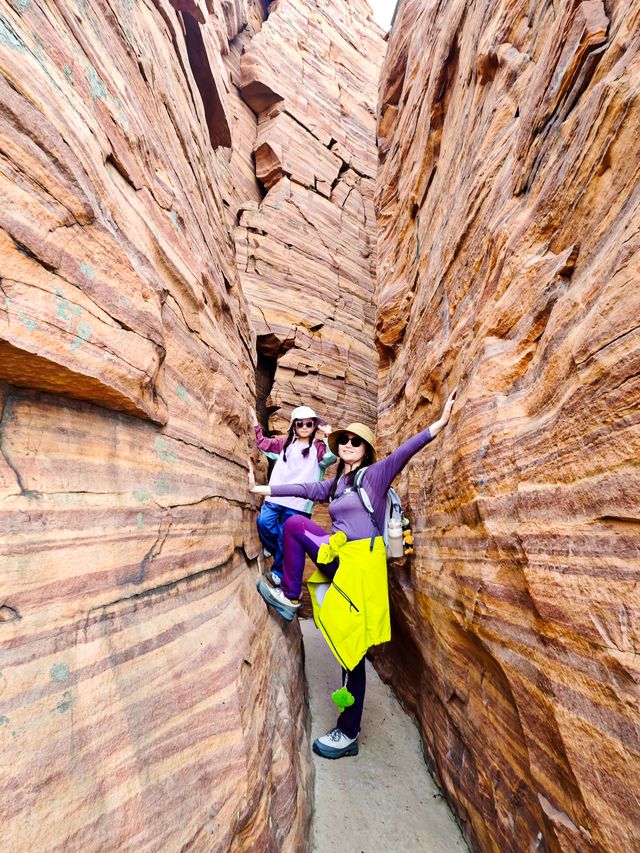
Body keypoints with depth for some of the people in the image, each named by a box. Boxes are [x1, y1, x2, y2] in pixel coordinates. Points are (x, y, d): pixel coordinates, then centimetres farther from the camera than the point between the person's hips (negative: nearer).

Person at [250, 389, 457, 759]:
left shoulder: (374, 475, -5)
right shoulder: (337, 483, 16)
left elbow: (404, 452, -18)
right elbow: (306, 489, 24)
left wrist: (438, 425, -32)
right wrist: (266, 489, 28)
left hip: (361, 563, -6)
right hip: (339, 561, 7)